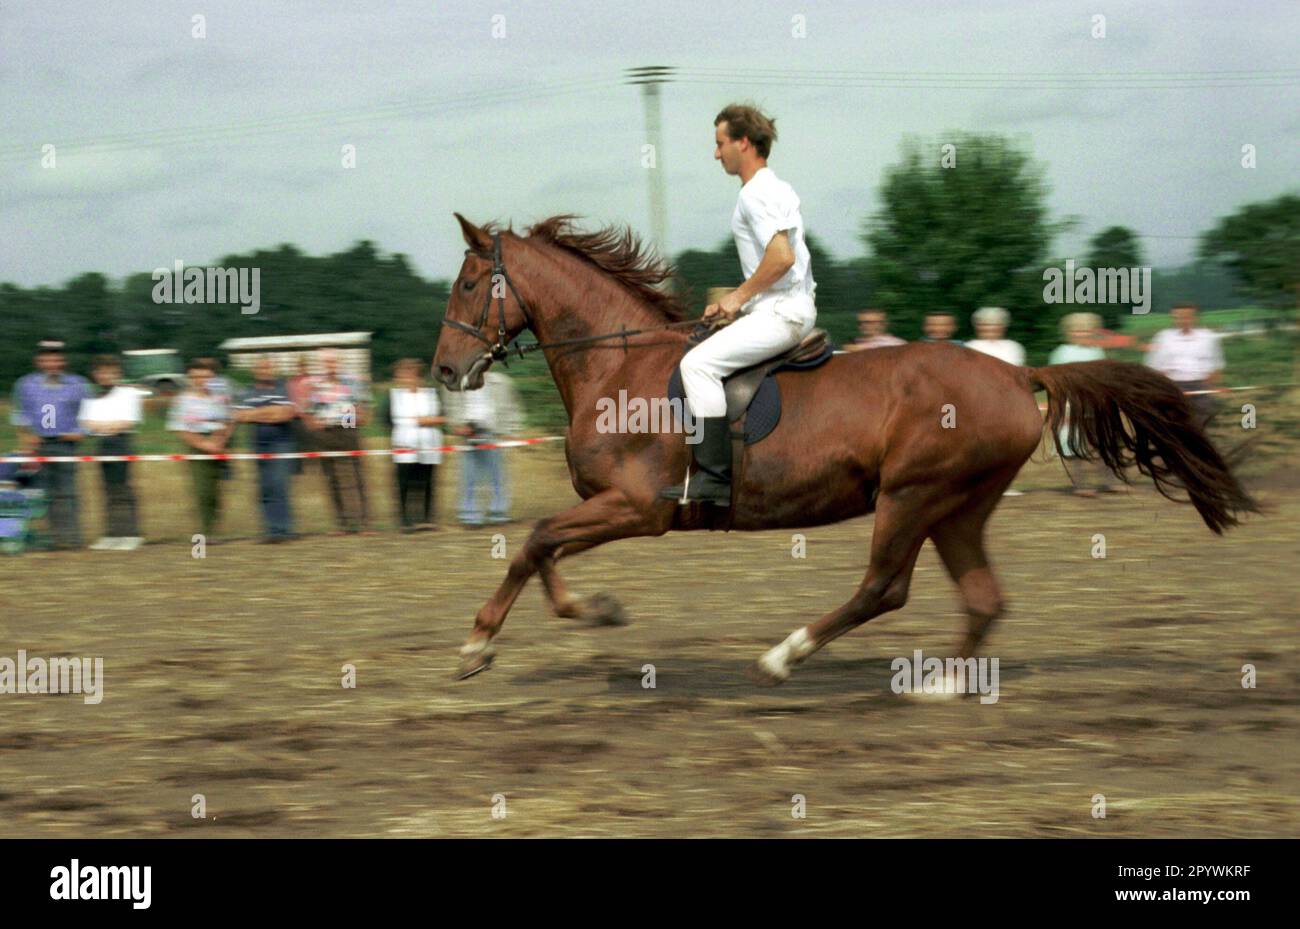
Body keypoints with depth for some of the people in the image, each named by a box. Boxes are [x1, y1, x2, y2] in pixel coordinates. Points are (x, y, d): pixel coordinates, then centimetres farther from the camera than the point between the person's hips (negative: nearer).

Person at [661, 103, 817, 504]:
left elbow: (781, 257, -27)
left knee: (699, 363, -19)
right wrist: (732, 302, 17)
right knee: (704, 360, 21)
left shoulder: (757, 193, -14)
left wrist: (740, 296, -14)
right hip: (793, 308, 11)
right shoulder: (775, 188, 19)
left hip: (781, 312, -11)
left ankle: (715, 476, -23)